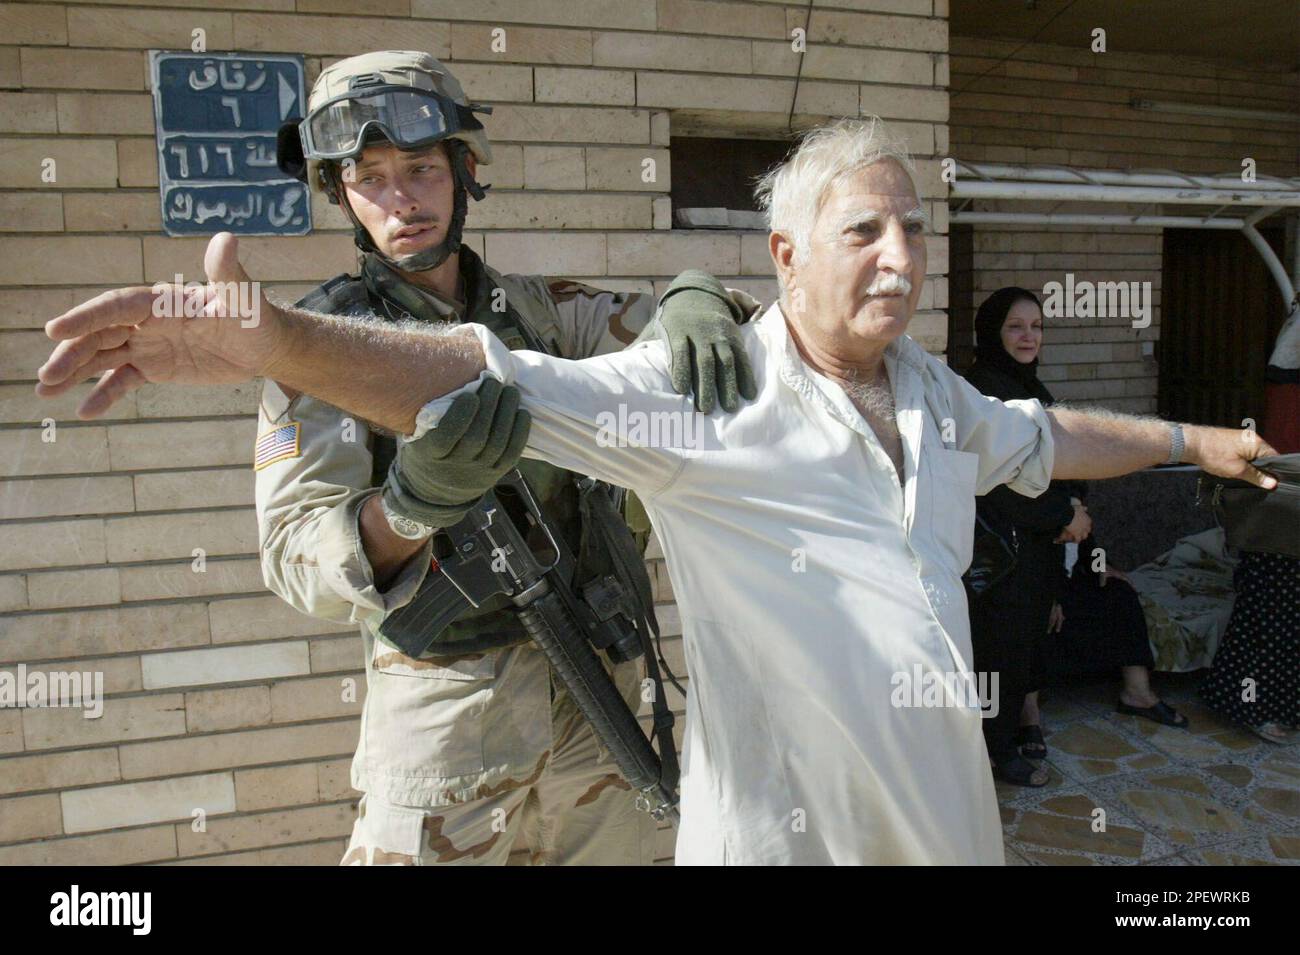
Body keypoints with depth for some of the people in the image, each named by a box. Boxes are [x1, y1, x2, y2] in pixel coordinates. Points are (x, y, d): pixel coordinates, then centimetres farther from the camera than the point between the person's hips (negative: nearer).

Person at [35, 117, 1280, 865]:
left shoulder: (933, 392, 7)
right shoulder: (706, 392, -17)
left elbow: (1044, 438, 25)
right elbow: (508, 388, -28)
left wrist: (1191, 439, 36)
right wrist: (277, 340, -40)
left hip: (944, 809, 7)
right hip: (781, 821, -6)